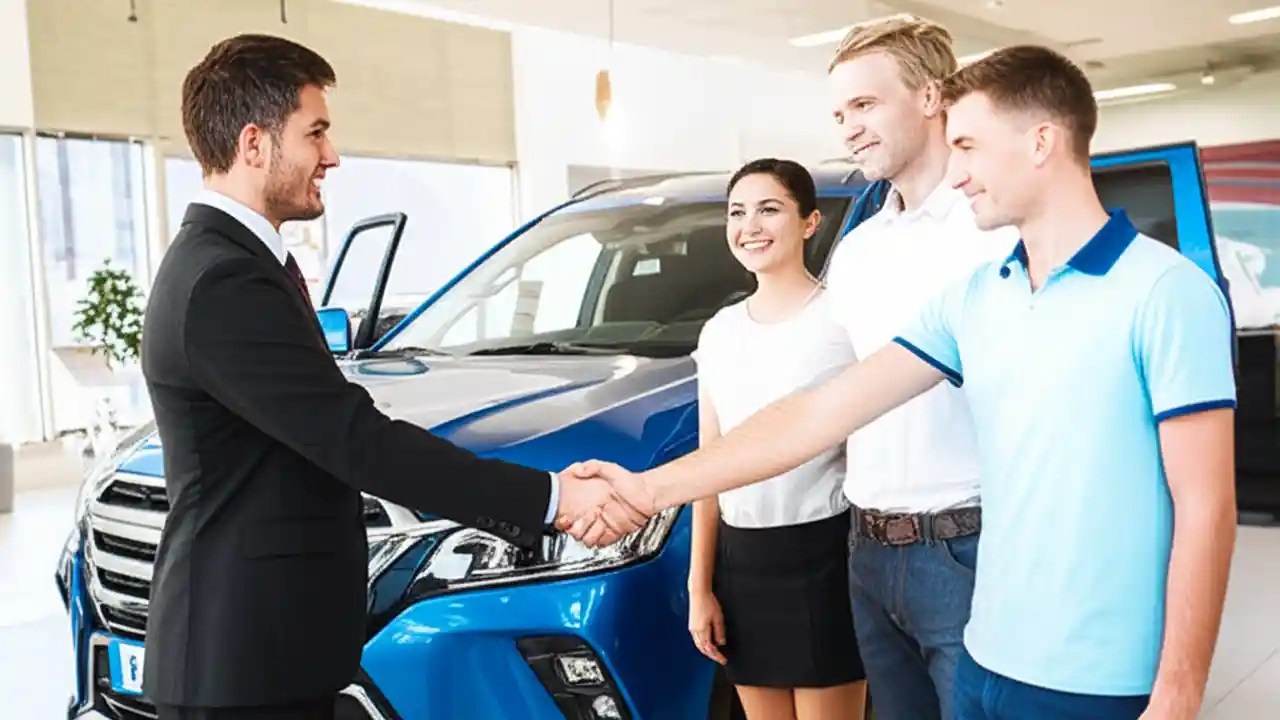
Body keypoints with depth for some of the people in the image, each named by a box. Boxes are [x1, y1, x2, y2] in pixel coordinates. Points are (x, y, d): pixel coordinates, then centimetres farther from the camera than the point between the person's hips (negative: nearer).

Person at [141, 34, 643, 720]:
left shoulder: (227, 263, 10)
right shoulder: (225, 284, -22)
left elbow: (329, 439, 12)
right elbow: (358, 441, -27)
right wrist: (550, 495, -25)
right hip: (247, 654, -10)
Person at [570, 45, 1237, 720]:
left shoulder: (1166, 292, -11)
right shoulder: (972, 298, 6)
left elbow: (1205, 509, -12)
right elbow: (823, 411, 2)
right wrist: (653, 488, -1)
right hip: (987, 664, 6)